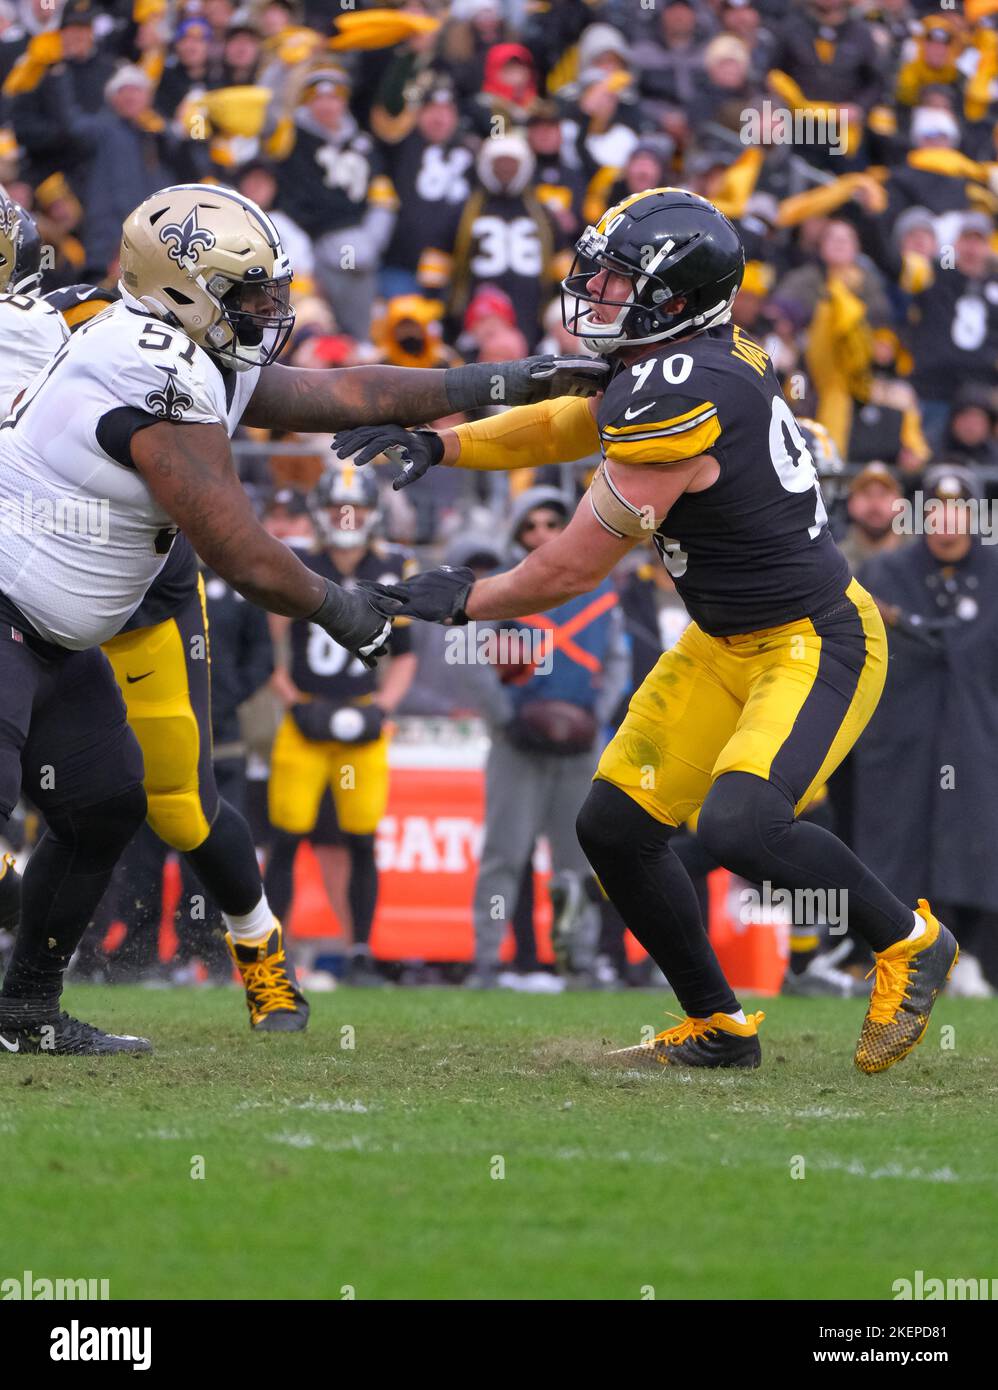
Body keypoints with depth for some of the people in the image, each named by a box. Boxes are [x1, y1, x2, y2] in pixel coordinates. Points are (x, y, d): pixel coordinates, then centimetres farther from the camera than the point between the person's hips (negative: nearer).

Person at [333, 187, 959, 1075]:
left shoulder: (677, 396, -26)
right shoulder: (699, 360, 2)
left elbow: (574, 569, -19)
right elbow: (563, 428, 21)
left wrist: (465, 601, -3)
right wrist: (437, 446, 10)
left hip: (817, 645, -10)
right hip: (728, 644, 10)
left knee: (738, 827, -30)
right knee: (615, 827, 7)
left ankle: (909, 943, -5)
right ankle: (716, 1028, 22)